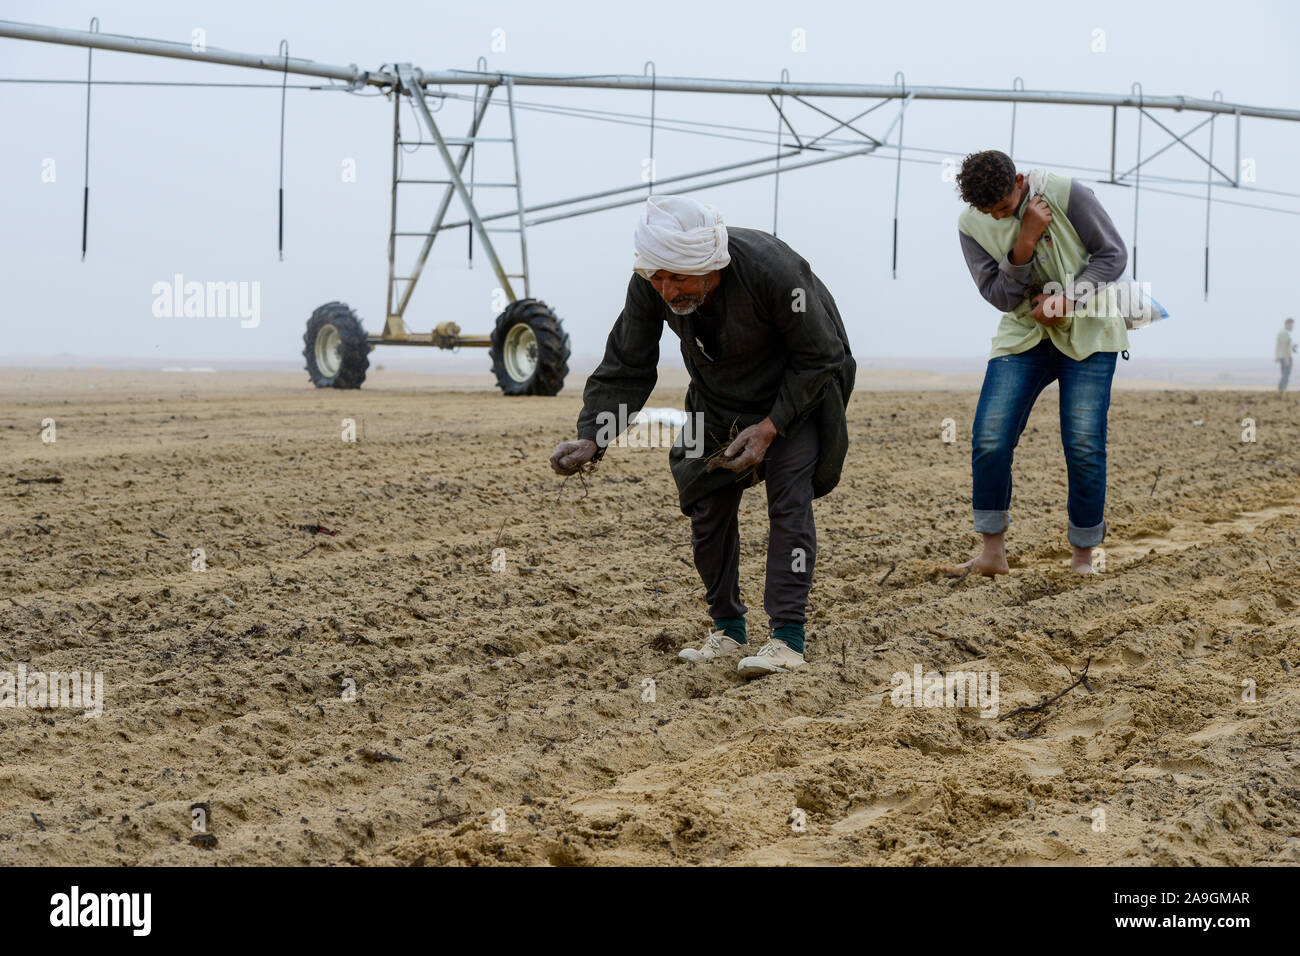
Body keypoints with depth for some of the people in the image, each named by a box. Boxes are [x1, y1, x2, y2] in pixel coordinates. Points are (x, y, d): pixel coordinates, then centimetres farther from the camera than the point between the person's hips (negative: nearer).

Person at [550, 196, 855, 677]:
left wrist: (770, 427, -29)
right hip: (719, 398, 5)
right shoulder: (649, 286, -24)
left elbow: (819, 357, -24)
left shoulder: (772, 269, -37)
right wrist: (590, 439, -30)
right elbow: (625, 370, -15)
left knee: (789, 498, -16)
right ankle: (728, 633, 11)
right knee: (707, 504, -2)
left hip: (798, 390, -4)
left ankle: (788, 638, -15)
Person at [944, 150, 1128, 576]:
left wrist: (1065, 300, -20)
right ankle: (993, 551, 1)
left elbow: (1113, 254, -9)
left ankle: (1083, 554, 6)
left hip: (1086, 330, -2)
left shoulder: (1066, 194, -15)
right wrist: (1025, 242, -25)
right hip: (1023, 334, 2)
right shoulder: (971, 225, -8)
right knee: (989, 440, -10)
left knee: (1084, 446, -8)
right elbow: (999, 295, -11)